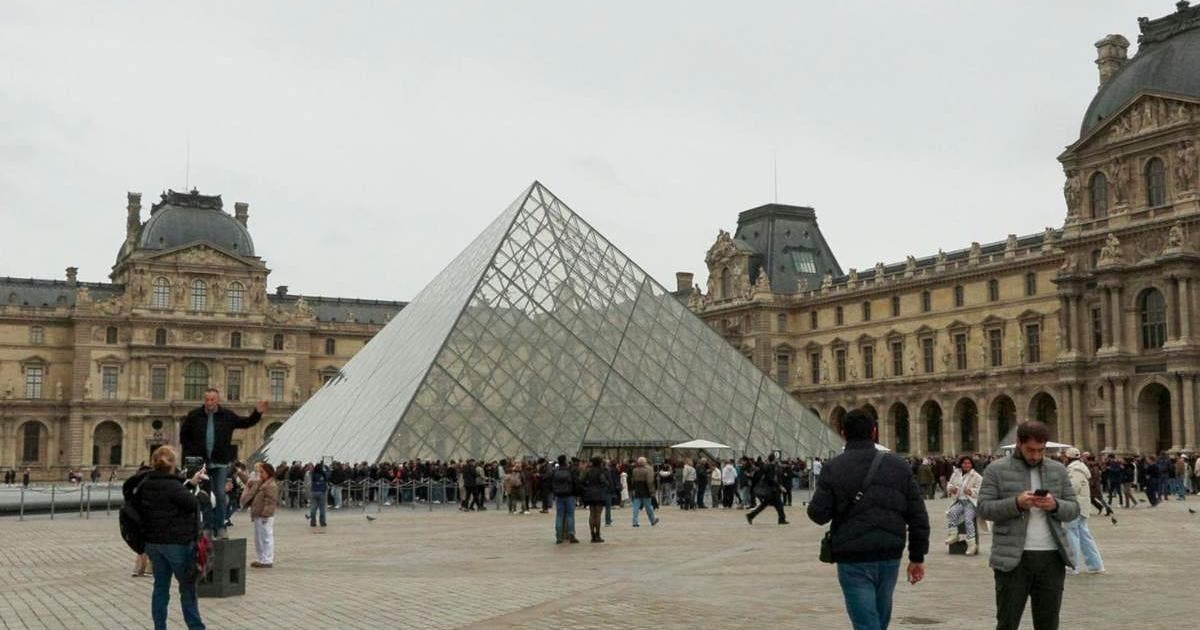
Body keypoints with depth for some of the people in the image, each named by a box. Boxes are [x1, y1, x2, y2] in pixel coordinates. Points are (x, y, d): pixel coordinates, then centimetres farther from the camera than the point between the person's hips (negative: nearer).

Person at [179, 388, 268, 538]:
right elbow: (183, 435, 9)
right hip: (201, 462, 0)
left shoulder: (227, 416, 2)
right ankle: (208, 526, 13)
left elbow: (246, 423, 9)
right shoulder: (194, 415, 0)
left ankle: (220, 527, 6)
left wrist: (257, 413, -7)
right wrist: (191, 452, -1)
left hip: (220, 463, 0)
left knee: (220, 495, -2)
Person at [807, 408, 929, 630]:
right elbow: (918, 515, 2)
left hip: (853, 559, -4)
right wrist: (917, 557, 8)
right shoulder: (898, 466, 3)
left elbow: (818, 514, -10)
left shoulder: (833, 468, -6)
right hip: (890, 556, 4)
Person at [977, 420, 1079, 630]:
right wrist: (1017, 503, -20)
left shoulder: (1058, 470, 12)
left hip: (1051, 557, 3)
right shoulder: (997, 470, 1)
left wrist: (1055, 505, -12)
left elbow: (1073, 510, 10)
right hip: (1013, 558, -3)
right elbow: (984, 508, -5)